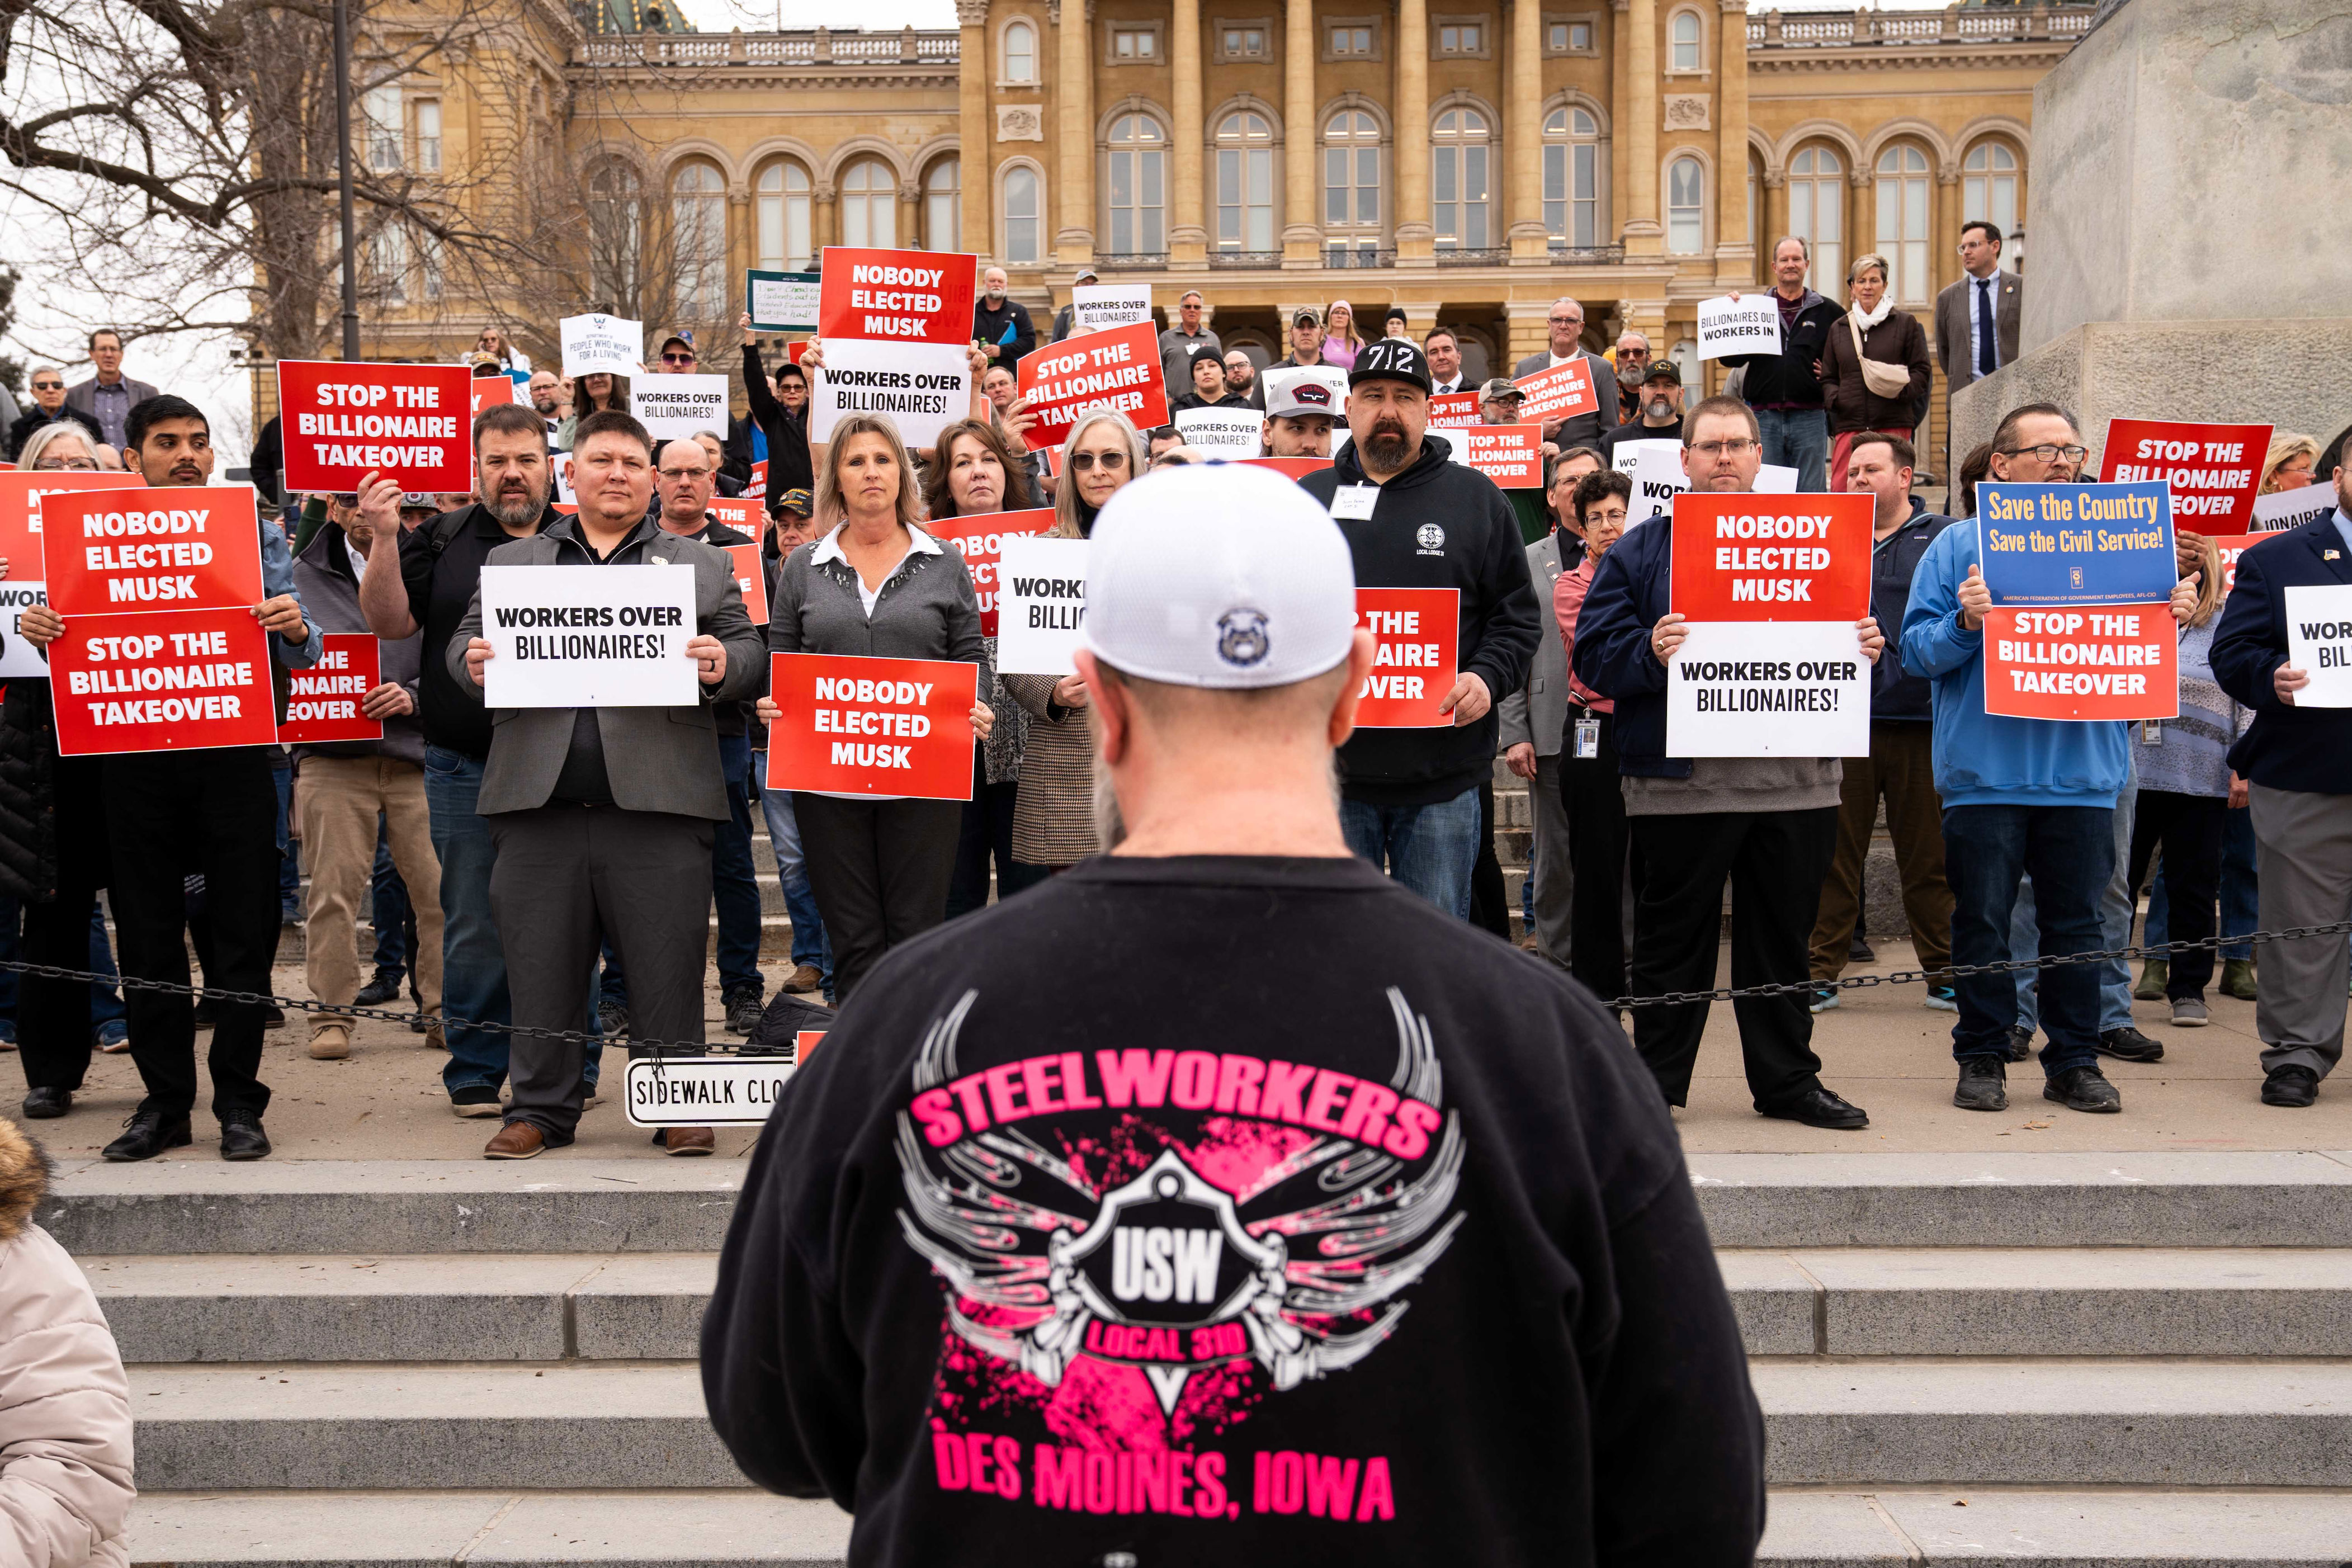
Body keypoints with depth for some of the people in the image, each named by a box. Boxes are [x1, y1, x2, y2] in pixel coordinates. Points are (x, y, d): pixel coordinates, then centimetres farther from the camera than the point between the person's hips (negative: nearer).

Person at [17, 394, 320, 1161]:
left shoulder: (256, 533, 8)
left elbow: (298, 655, 3)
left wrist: (295, 628, -20)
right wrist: (34, 627, -12)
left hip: (232, 756, -1)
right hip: (134, 761, 1)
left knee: (243, 931, 1)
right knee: (147, 937, 6)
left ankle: (238, 1103, 11)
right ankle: (164, 1100, 17)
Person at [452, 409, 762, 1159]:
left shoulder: (703, 564, 15)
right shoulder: (511, 561, 19)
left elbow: (751, 654, 9)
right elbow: (463, 641, 16)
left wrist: (720, 665, -13)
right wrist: (473, 663, -7)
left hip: (659, 797, -1)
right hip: (540, 799, 2)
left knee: (668, 965, 1)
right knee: (540, 966, 6)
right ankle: (542, 1107, 18)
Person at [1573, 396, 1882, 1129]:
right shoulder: (1642, 551, 6)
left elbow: (1841, 639, 19)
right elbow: (1594, 654, -2)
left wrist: (1866, 649, -3)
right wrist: (1650, 653, -21)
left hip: (1796, 782, 3)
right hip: (1681, 781, -3)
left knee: (1783, 938, 11)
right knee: (1673, 939, 4)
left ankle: (1787, 1079, 22)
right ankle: (1654, 1084, 14)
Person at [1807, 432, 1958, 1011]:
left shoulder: (1943, 539, 5)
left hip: (1922, 723, -1)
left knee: (1928, 855, 6)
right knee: (1834, 853, 3)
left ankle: (1943, 970, 17)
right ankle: (1821, 973, 10)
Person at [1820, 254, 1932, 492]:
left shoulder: (1905, 323, 9)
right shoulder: (1839, 329, 17)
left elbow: (1922, 370, 6)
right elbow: (1828, 378, 19)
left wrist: (1901, 390, -12)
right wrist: (1834, 397, -3)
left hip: (1893, 425, -2)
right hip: (1849, 425, 2)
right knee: (1840, 490, -7)